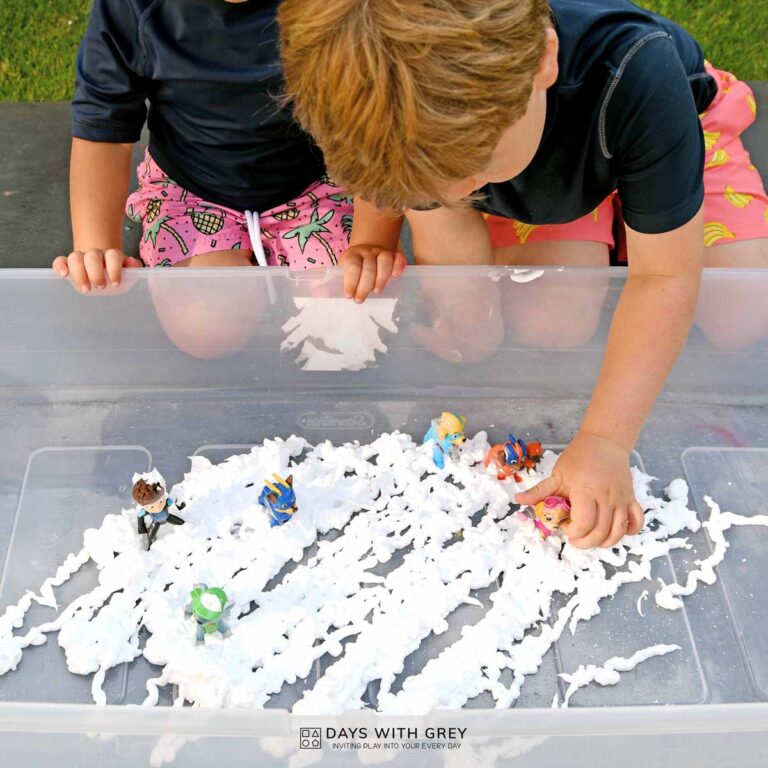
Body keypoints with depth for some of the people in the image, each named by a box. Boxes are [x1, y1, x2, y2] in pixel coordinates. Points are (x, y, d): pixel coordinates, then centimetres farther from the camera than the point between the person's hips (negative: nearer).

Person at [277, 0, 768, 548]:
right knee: (550, 324, -24)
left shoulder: (636, 74, -43)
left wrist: (605, 440, -37)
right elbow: (453, 254, -21)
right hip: (536, 191, 1)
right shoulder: (428, 115, -35)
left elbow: (666, 276, -35)